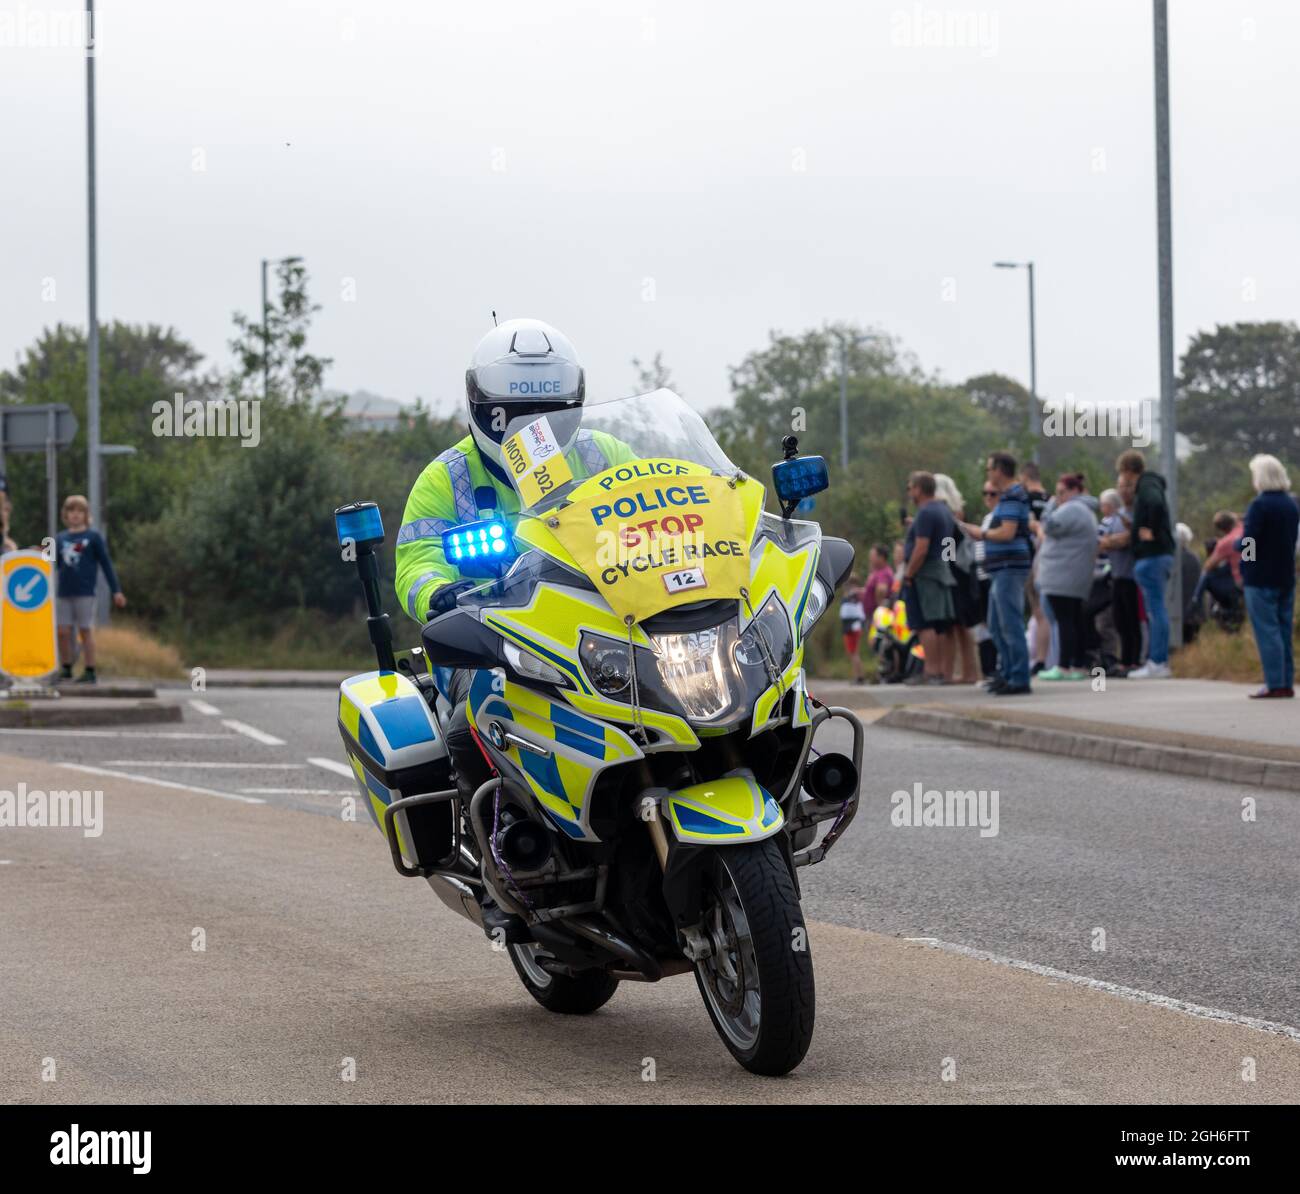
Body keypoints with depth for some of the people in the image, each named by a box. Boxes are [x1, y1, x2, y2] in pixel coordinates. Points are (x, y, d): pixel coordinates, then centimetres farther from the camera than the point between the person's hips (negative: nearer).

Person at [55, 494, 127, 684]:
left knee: (86, 631, -1)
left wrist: (116, 591, -3)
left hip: (85, 593, -4)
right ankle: (66, 669, 16)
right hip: (63, 593, 4)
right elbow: (55, 564, 19)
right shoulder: (60, 538, 12)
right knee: (63, 632, 4)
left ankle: (90, 672, 5)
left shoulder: (94, 537, 0)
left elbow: (107, 565, 0)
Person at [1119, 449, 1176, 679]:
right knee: (1155, 609, 13)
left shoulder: (1147, 485, -11)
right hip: (1161, 554, 10)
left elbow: (1156, 504, -31)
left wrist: (1150, 532, -22)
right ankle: (1157, 659, 16)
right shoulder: (1149, 483, 18)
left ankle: (1158, 663, -9)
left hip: (1151, 556, -10)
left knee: (1155, 609, -9)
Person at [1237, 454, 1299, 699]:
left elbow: (1246, 543, -20)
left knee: (1267, 632, -6)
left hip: (1260, 580, -7)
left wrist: (1238, 542, 2)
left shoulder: (1259, 505, -15)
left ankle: (1274, 685, -10)